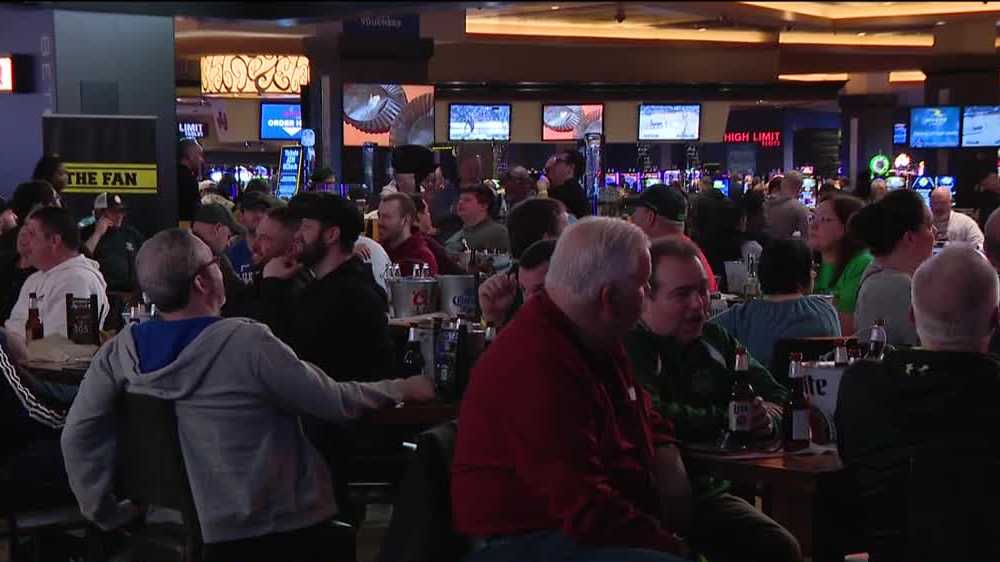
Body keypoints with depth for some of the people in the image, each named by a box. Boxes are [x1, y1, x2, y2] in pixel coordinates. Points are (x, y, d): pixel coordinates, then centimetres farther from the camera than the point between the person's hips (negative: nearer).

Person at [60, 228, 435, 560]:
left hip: (185, 527, 6)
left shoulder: (122, 350, -7)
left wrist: (107, 513, 4)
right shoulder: (247, 342, -22)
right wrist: (401, 389, 2)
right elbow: (337, 402, -14)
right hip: (278, 529, -6)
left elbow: (77, 434, -5)